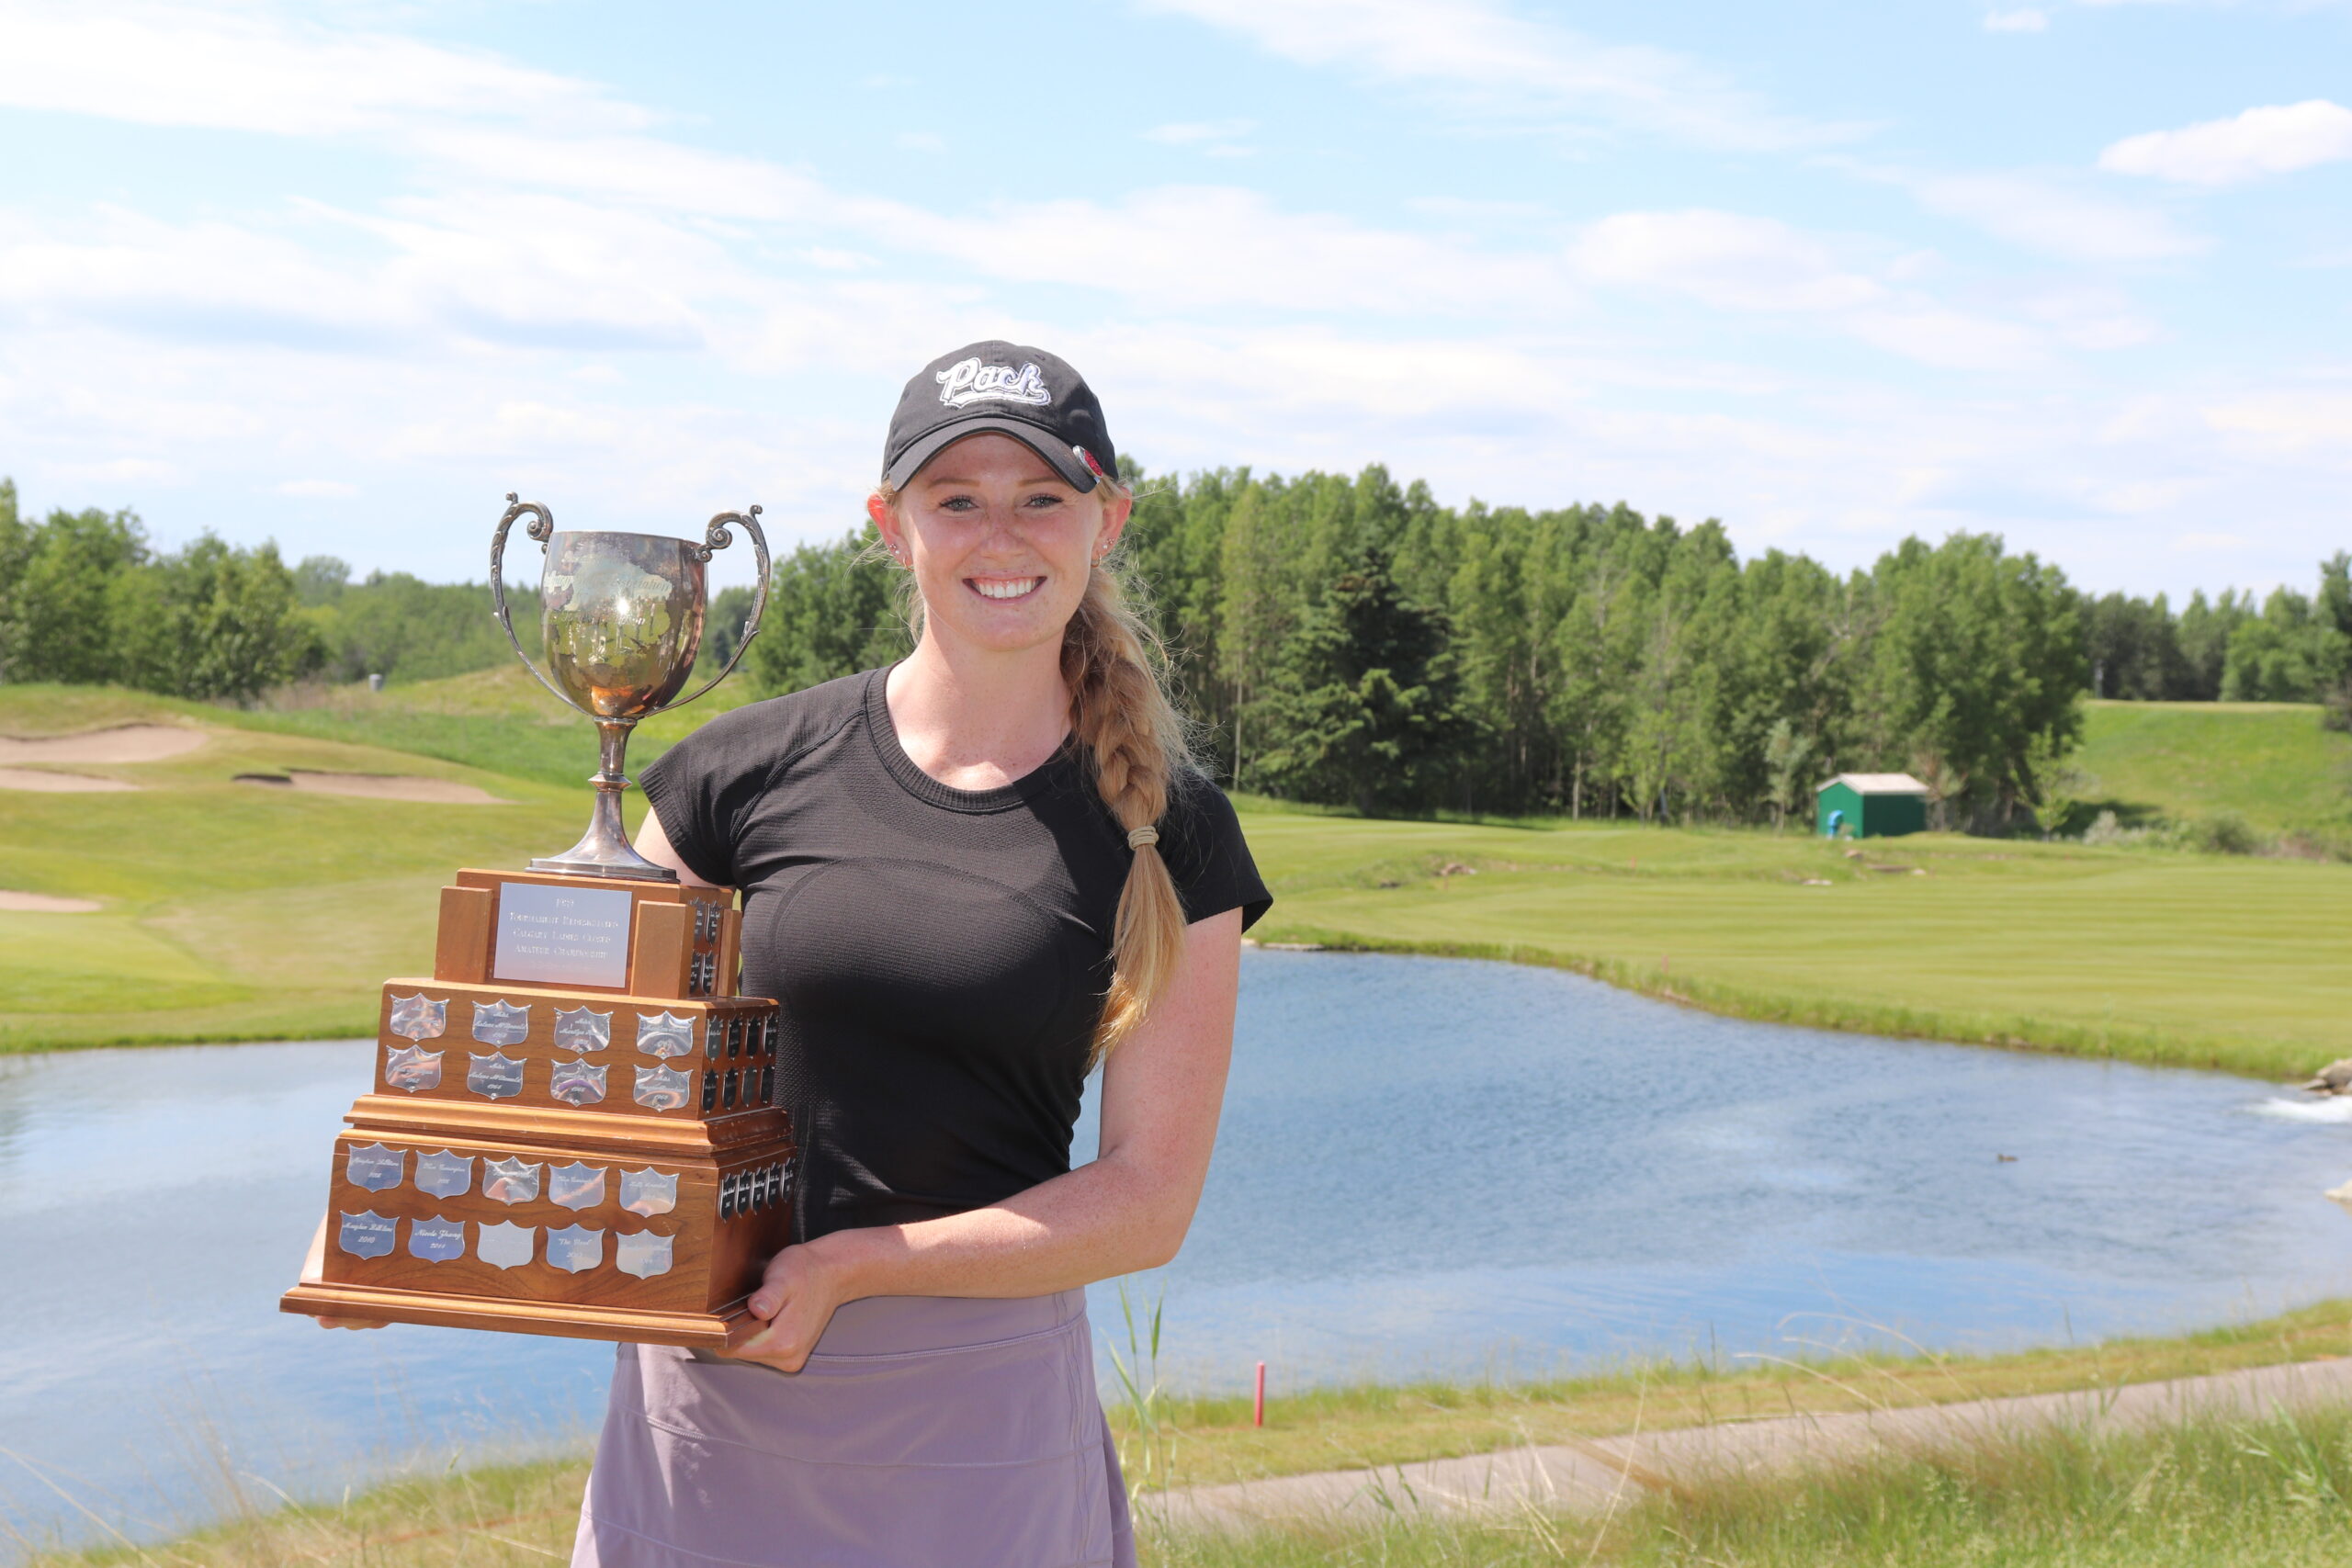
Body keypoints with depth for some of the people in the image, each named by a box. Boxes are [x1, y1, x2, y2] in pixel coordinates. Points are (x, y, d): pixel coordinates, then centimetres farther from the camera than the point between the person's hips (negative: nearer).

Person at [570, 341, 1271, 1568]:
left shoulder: (1167, 837, -2)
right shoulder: (755, 772, 0)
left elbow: (1147, 1201, -5)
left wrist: (855, 1263, -15)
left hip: (981, 1402, 0)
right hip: (712, 1386, 1)